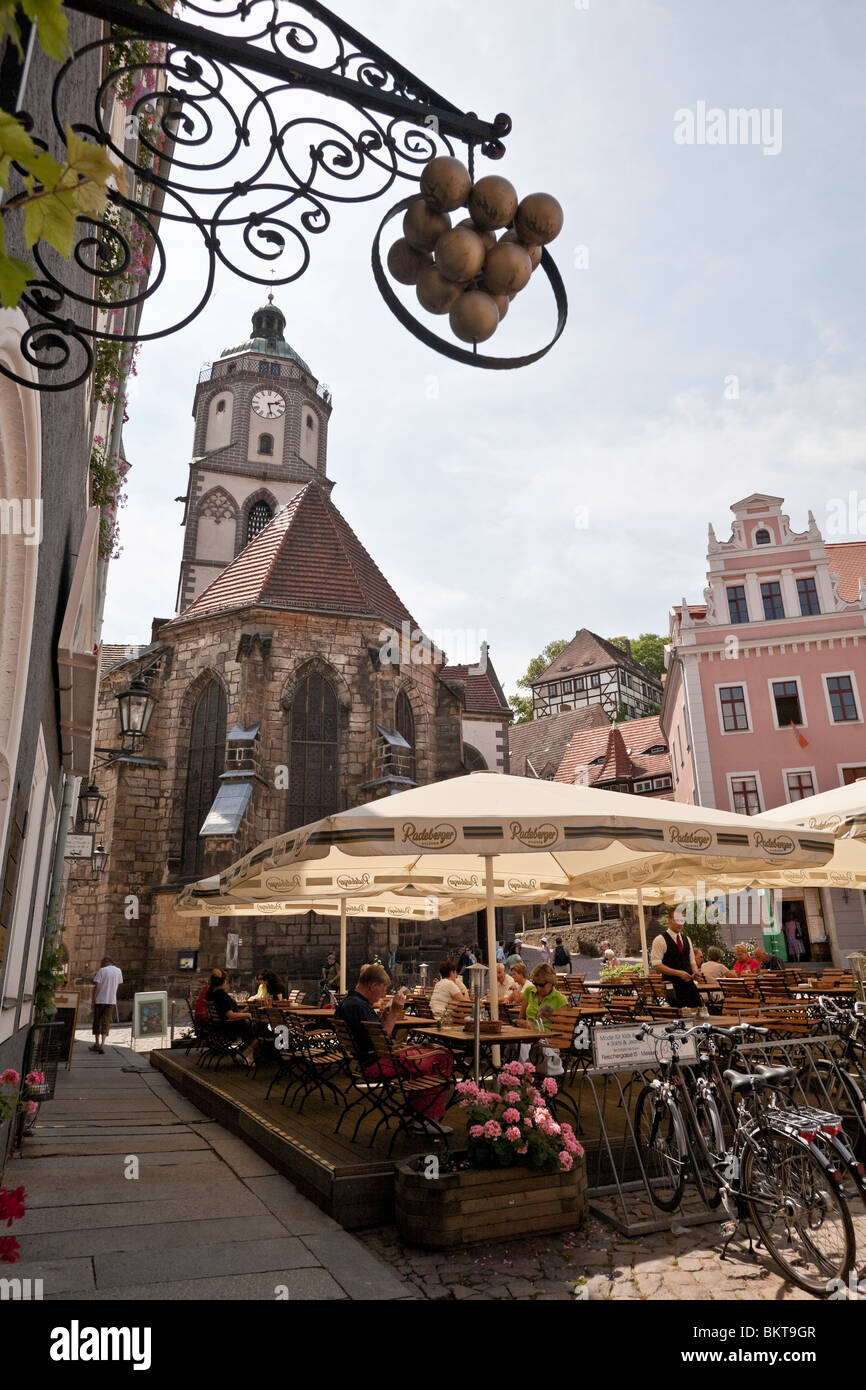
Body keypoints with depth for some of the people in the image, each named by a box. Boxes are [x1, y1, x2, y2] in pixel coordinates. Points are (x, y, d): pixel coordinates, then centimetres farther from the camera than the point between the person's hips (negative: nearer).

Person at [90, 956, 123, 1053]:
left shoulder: (102, 970, -6)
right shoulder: (118, 971, 6)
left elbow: (96, 987, -12)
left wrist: (92, 1001, -8)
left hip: (100, 1000, -3)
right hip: (111, 1000, 3)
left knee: (97, 1021, 12)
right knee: (106, 1022, 6)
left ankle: (97, 1044, 21)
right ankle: (102, 1045, -6)